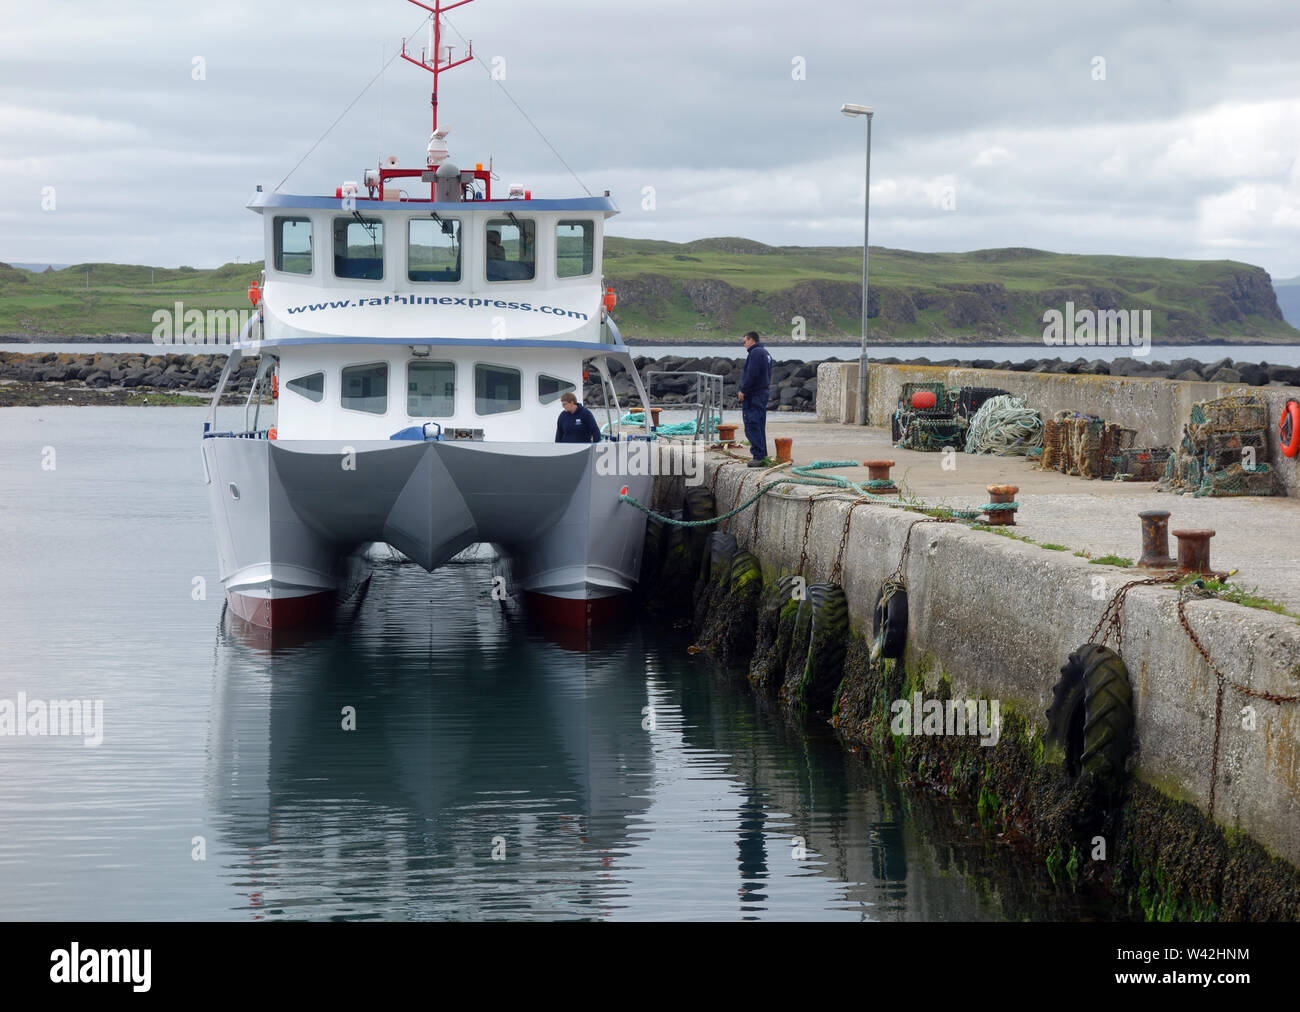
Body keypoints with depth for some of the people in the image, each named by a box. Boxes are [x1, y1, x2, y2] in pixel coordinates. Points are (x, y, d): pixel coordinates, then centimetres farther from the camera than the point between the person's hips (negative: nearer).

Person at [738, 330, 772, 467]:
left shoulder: (755, 353, -13)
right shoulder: (765, 353, 19)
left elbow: (751, 374, -21)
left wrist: (743, 391, -14)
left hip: (752, 395, -10)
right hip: (763, 393, 10)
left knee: (752, 426, -9)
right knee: (760, 427, 14)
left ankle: (758, 456, -12)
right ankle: (763, 455, 15)